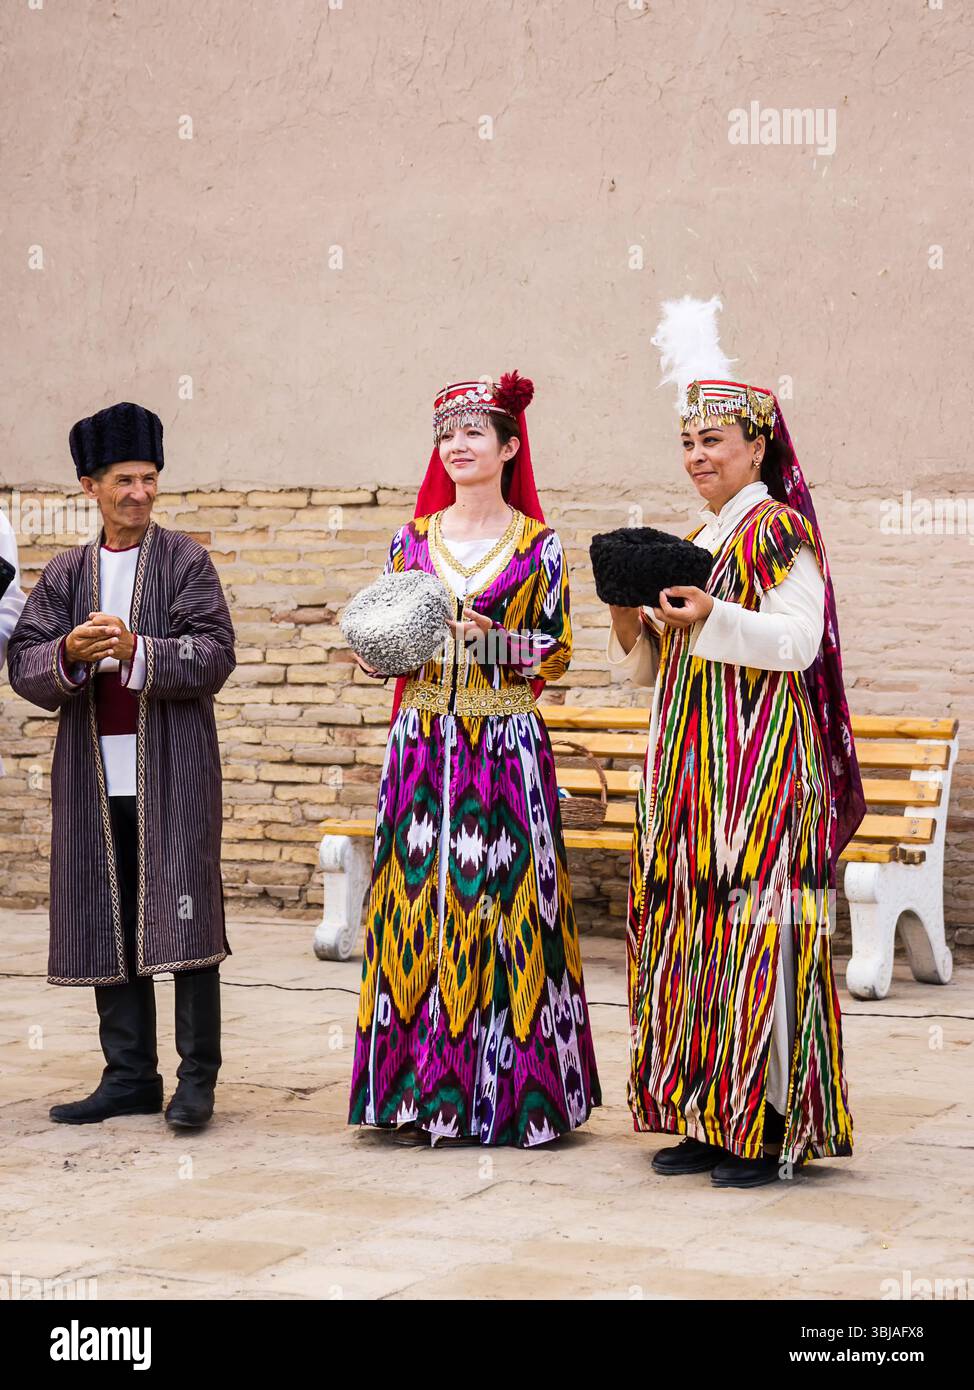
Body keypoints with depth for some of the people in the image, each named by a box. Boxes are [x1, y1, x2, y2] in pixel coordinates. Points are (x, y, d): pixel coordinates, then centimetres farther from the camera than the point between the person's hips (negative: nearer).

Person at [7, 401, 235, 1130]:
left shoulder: (187, 561, 3)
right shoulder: (65, 575, 12)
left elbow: (215, 655, -8)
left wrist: (137, 651, -21)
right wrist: (69, 653, -17)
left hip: (174, 771, -3)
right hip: (94, 775, 4)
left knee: (184, 917, -6)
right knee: (107, 923, 5)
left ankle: (198, 1075, 0)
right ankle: (131, 1075, 14)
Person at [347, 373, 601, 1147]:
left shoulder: (537, 545, 2)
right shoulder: (414, 538, 11)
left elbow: (558, 652, 2)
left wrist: (491, 640, -14)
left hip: (506, 747, -3)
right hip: (424, 743, 3)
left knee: (501, 901, -5)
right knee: (422, 895, 0)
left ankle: (508, 1093, 4)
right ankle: (427, 1092, 7)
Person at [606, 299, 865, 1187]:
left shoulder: (781, 530, -5)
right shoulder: (698, 542, 19)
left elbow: (799, 641, -15)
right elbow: (657, 669, 20)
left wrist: (712, 620, -26)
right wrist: (635, 625, 0)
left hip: (763, 765, -8)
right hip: (695, 765, 8)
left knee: (756, 929, -10)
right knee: (691, 926, 6)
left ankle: (771, 1127, -6)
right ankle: (709, 1120, 11)